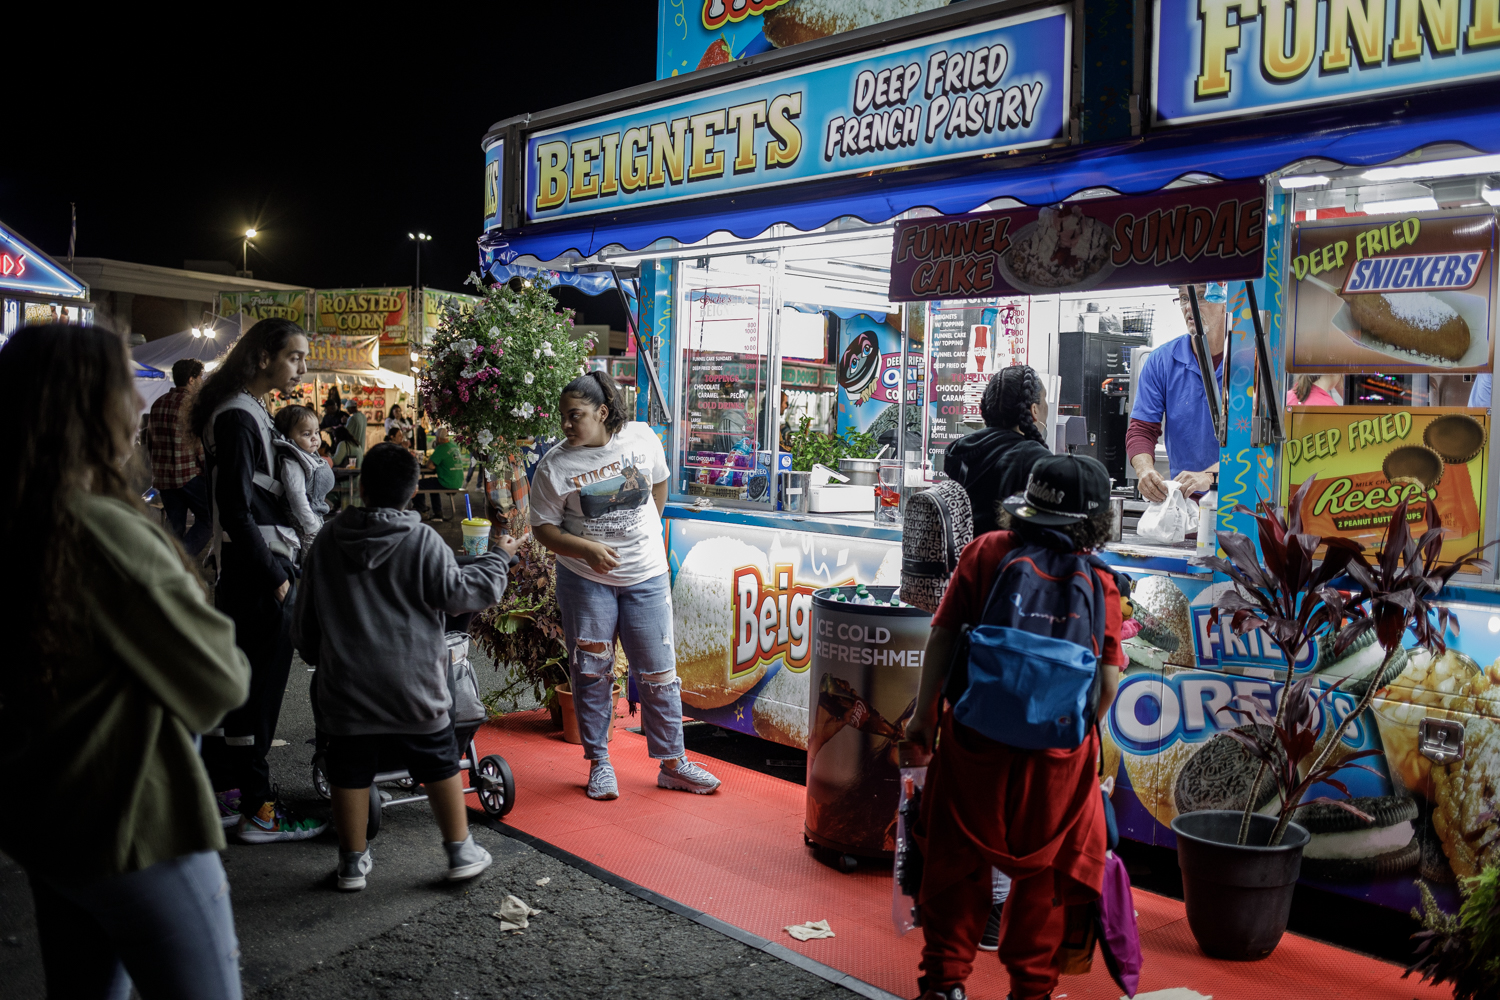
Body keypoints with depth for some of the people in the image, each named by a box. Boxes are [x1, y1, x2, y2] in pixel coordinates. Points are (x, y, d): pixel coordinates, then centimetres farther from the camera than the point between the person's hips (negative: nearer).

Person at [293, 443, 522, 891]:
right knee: (439, 762, 11)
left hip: (346, 684, 2)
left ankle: (353, 862, 22)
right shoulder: (423, 541, -10)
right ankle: (461, 851, 19)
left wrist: (316, 655, 28)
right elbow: (460, 592, -10)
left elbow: (305, 614, 11)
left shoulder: (328, 540, 4)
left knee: (350, 770, 12)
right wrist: (499, 557, 5)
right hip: (413, 685, -2)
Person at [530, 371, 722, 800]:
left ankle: (672, 763, 17)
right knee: (592, 673, 6)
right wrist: (587, 549, -21)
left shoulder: (642, 438, -4)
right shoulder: (554, 466, -9)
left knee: (659, 672, 5)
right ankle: (599, 762, 21)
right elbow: (544, 528, -6)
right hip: (586, 580, -1)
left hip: (647, 576, 1)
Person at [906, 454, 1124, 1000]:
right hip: (1054, 753, 0)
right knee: (1041, 871, 16)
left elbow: (943, 634, -5)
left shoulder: (986, 552, -3)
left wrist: (924, 711, 2)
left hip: (975, 736, 0)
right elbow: (1108, 681, -6)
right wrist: (1079, 731, 12)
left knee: (958, 859, 14)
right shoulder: (1099, 583, -4)